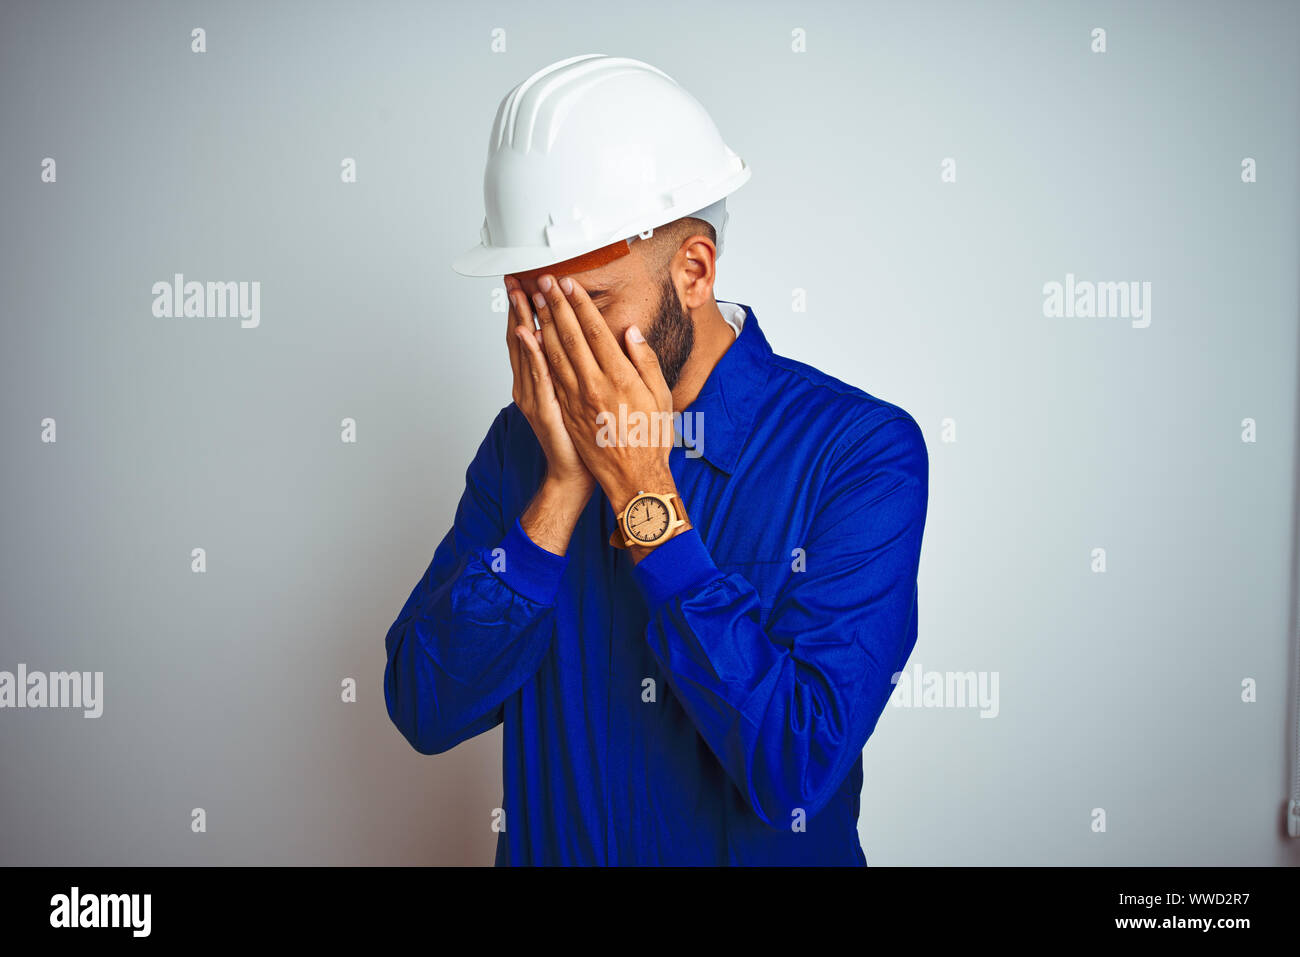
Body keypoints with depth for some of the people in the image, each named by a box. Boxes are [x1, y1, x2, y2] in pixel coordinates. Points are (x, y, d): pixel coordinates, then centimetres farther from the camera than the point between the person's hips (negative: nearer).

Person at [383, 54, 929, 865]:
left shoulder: (862, 451, -18)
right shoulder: (525, 439, -6)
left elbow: (796, 769, -25)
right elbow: (423, 710, -11)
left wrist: (641, 492, -25)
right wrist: (564, 486, -21)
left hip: (759, 846, -2)